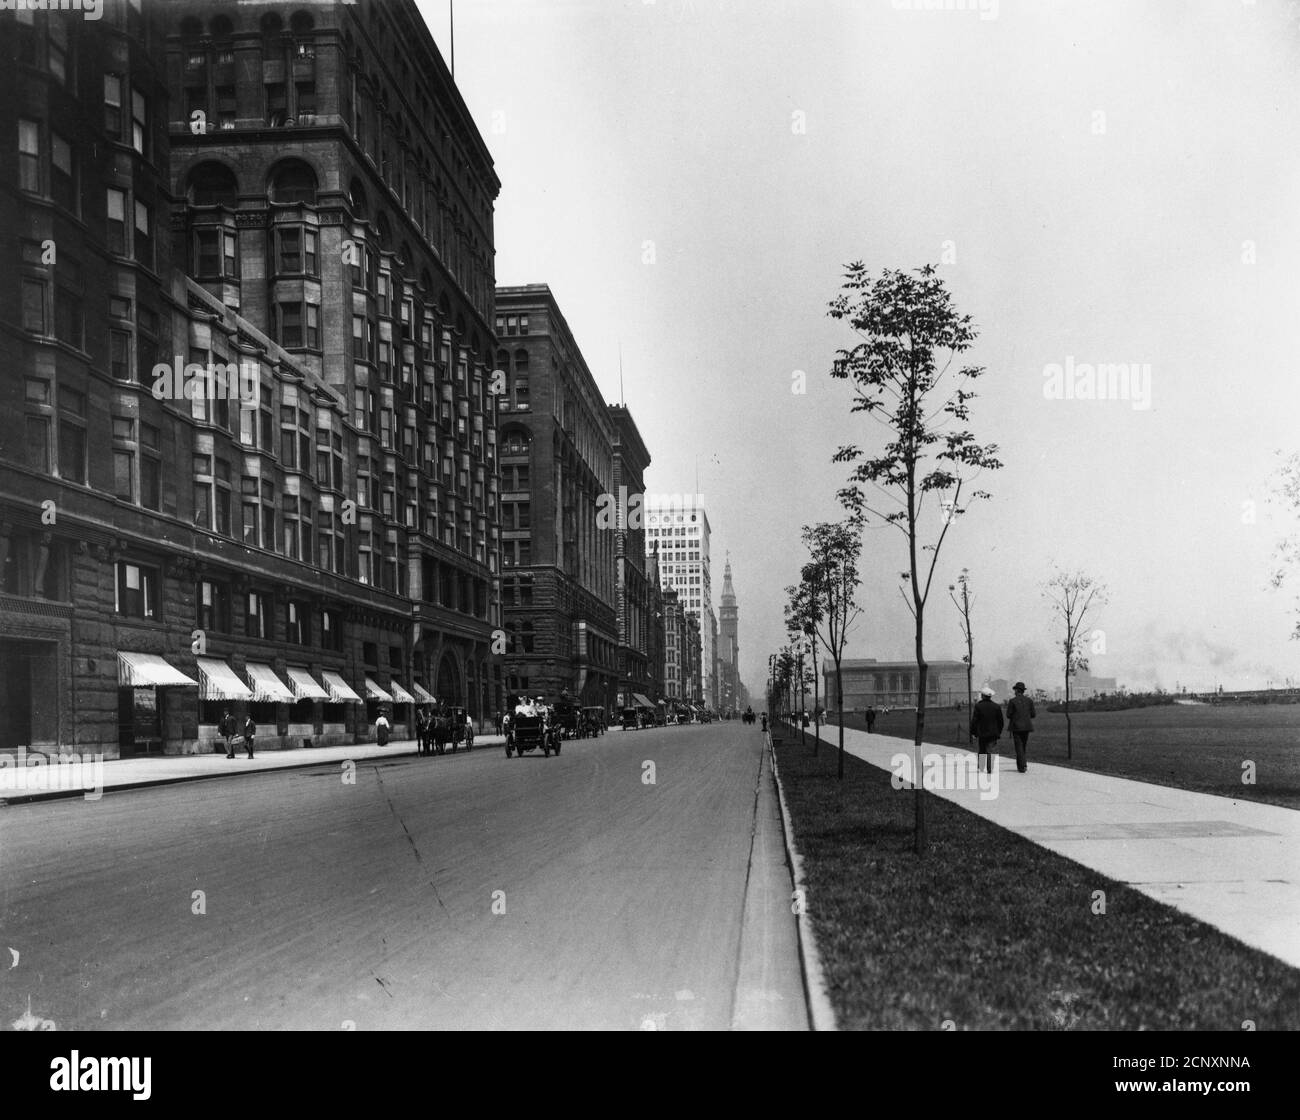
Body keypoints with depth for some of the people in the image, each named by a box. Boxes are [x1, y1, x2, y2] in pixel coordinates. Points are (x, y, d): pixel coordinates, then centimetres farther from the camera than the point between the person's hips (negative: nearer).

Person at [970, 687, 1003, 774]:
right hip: (993, 733, 1)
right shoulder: (996, 707, 0)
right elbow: (1000, 721, 5)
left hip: (982, 732, 0)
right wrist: (999, 732, 15)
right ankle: (990, 769, -10)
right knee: (991, 750, -1)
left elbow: (974, 721, -7)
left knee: (982, 750, 15)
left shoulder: (978, 706, -7)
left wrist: (973, 732, 0)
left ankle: (980, 766, 20)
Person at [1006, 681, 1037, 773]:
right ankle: (1024, 763, 12)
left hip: (1016, 727, -3)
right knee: (1025, 745, 19)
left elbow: (1008, 715, -8)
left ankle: (1022, 767, -3)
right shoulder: (1029, 700, 1)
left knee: (1019, 747, 0)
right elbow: (1033, 715, 3)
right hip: (1026, 726, 3)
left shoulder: (1012, 701, -9)